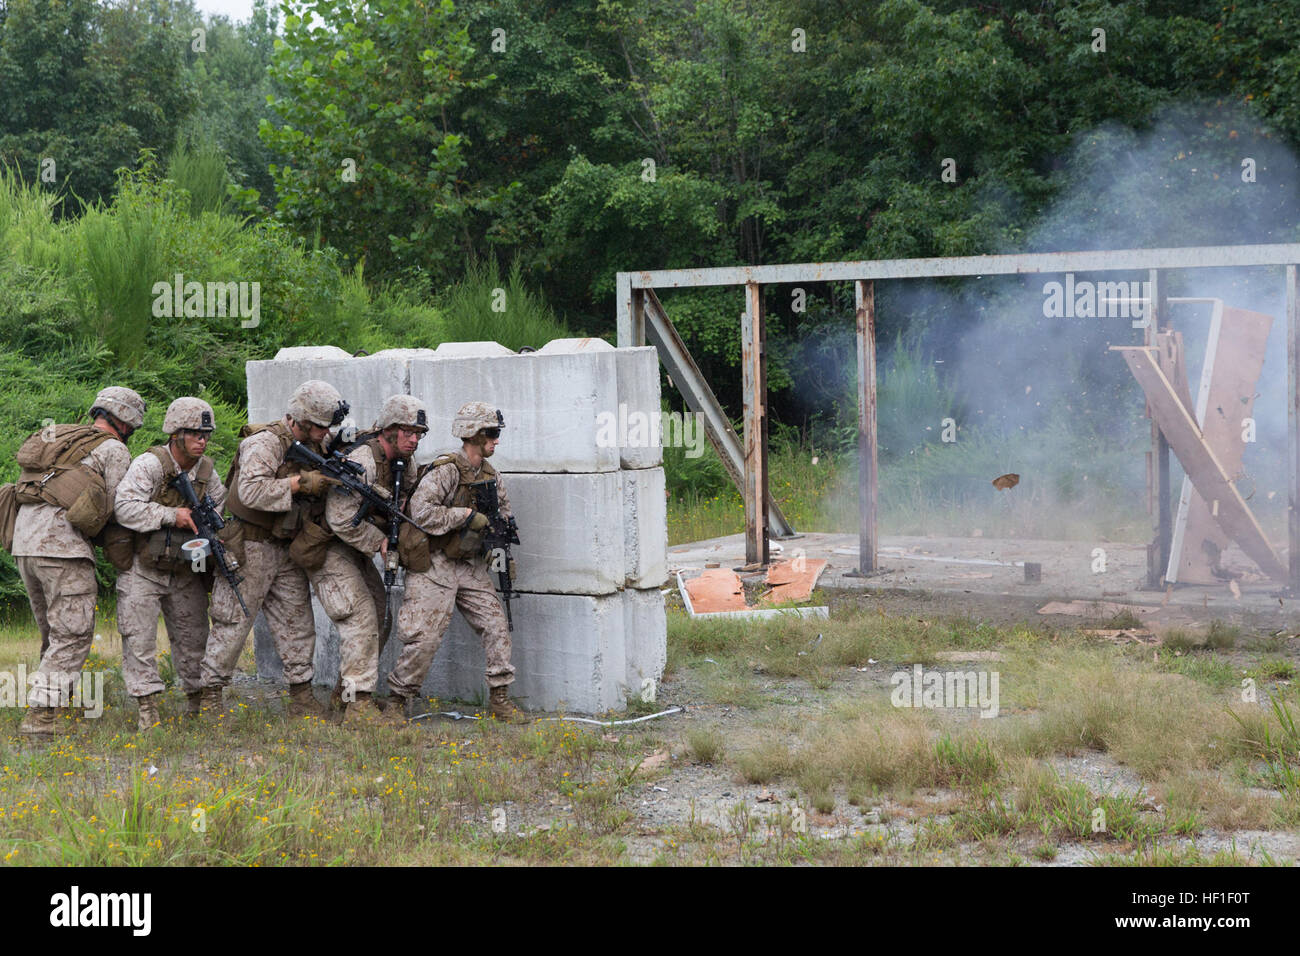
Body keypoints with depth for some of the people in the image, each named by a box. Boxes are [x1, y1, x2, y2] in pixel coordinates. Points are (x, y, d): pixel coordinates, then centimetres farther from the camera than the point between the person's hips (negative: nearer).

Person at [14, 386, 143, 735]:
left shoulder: (57, 438, 23)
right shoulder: (114, 450, 2)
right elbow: (116, 508, -3)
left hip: (24, 540, 8)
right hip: (62, 546, -8)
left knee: (54, 631, 18)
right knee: (73, 633, -4)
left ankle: (59, 702, 22)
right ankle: (42, 713, -10)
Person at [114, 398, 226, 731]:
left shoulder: (206, 470, 2)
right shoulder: (149, 464, -17)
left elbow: (223, 508, 12)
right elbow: (125, 508, -26)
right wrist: (171, 515, -28)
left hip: (186, 571, 5)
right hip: (143, 569, -5)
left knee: (193, 635, 11)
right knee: (139, 636, -9)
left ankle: (199, 700, 25)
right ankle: (148, 707, -6)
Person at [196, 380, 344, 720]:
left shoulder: (316, 446, 8)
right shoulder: (265, 443, -17)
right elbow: (251, 491, -31)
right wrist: (300, 483, -29)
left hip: (287, 550, 8)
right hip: (250, 548, -8)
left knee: (297, 622, 8)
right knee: (233, 622, -3)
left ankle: (302, 698, 15)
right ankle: (210, 696, 6)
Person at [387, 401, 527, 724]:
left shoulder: (491, 475, 8)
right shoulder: (446, 471, -17)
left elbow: (503, 510, 23)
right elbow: (421, 510, -28)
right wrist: (466, 515, -24)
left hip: (471, 566, 7)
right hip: (435, 566, -7)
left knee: (496, 626, -1)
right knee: (425, 636, -9)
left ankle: (500, 699, 8)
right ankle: (398, 699, 8)